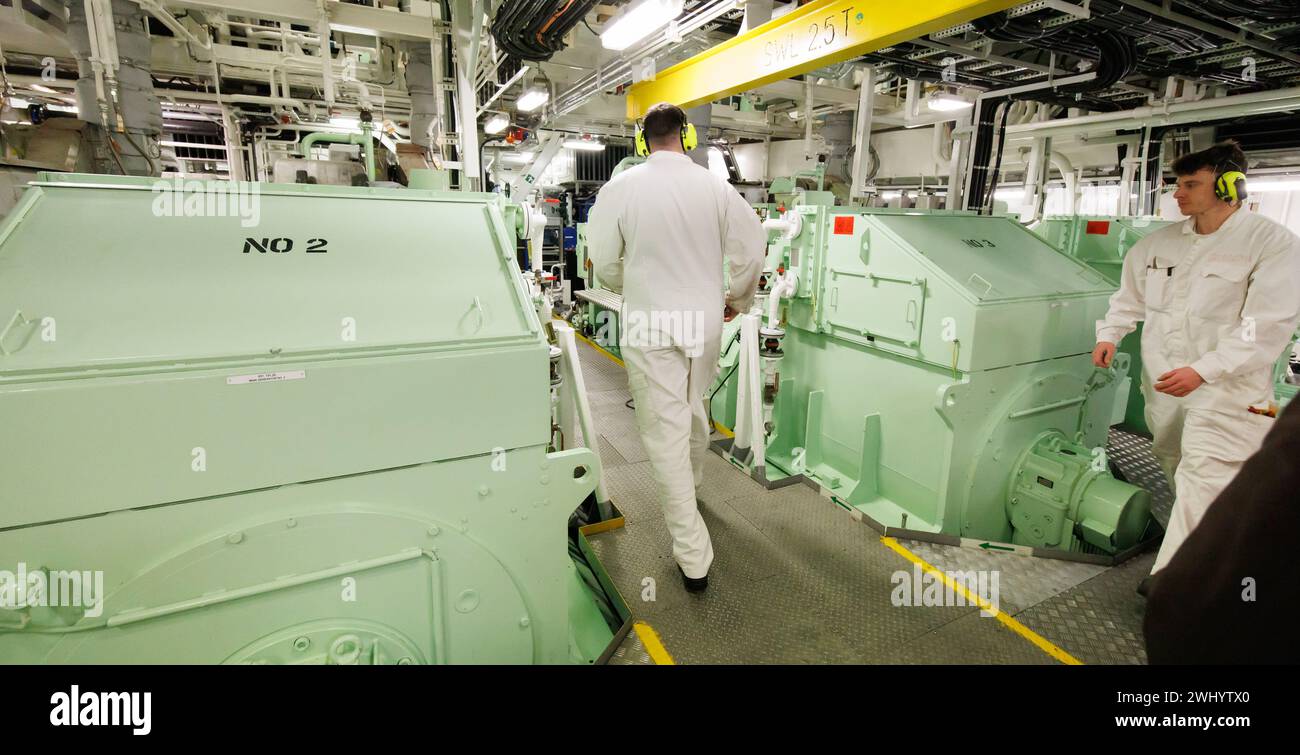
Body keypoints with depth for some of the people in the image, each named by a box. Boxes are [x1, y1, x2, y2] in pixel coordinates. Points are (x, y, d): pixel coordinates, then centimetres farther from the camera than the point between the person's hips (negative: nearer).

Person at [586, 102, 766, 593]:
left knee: (665, 430, 1)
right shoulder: (715, 187, -3)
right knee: (694, 413, 25)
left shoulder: (620, 188, -7)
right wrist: (738, 299, 19)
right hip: (704, 318, 3)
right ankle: (690, 487, 52)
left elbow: (604, 263, -1)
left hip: (650, 323, -3)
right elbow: (752, 247, 2)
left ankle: (693, 557, 5)